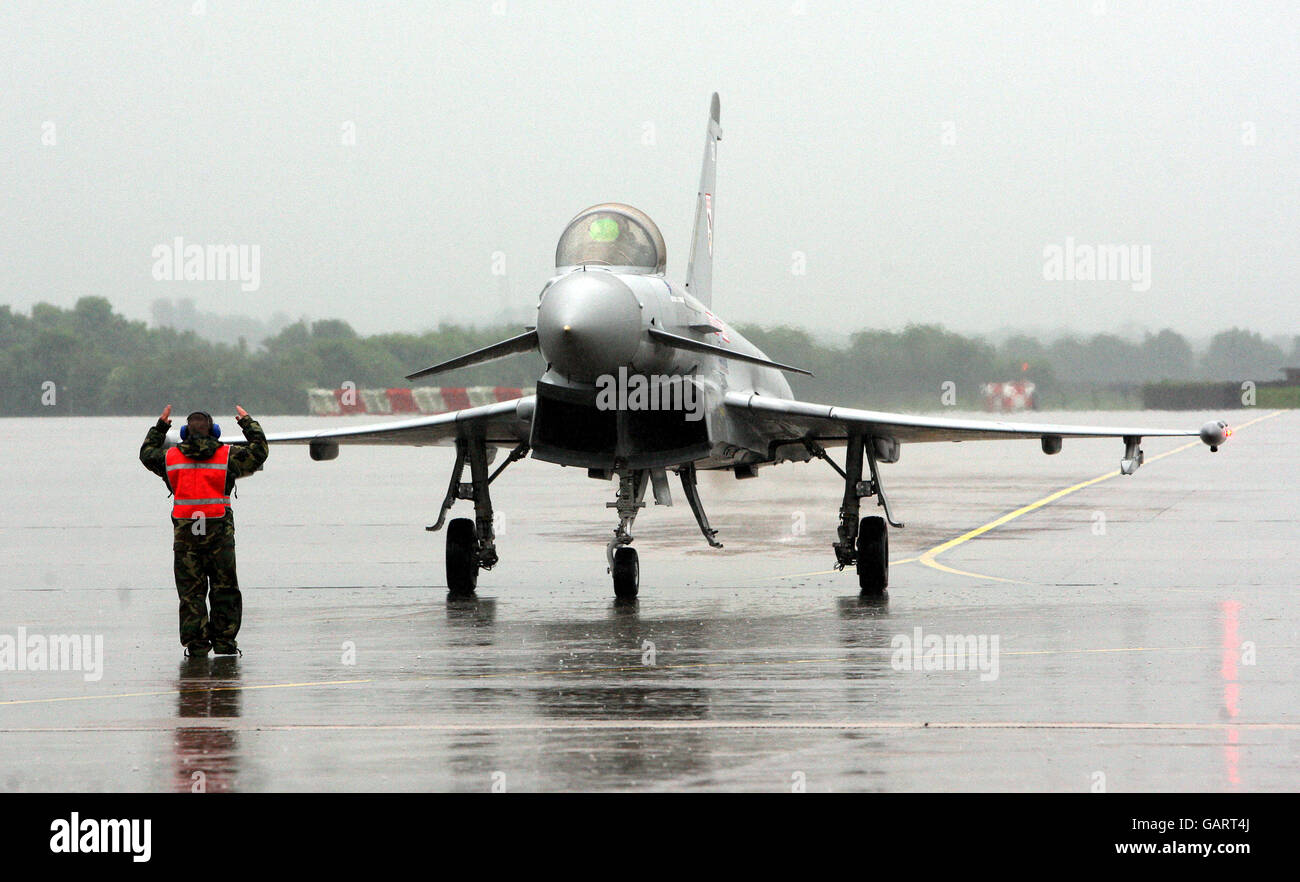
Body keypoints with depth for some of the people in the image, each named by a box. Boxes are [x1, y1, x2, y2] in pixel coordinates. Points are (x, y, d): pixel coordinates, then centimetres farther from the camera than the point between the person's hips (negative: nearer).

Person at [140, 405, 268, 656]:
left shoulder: (170, 457, 5)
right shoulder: (228, 456, 1)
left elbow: (147, 453, 26)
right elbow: (259, 450, 15)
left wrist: (160, 426, 37)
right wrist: (248, 422, 28)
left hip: (185, 534, 1)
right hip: (219, 532, -1)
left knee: (191, 591, 5)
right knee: (224, 589, 6)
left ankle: (196, 645, 2)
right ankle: (224, 642, 4)